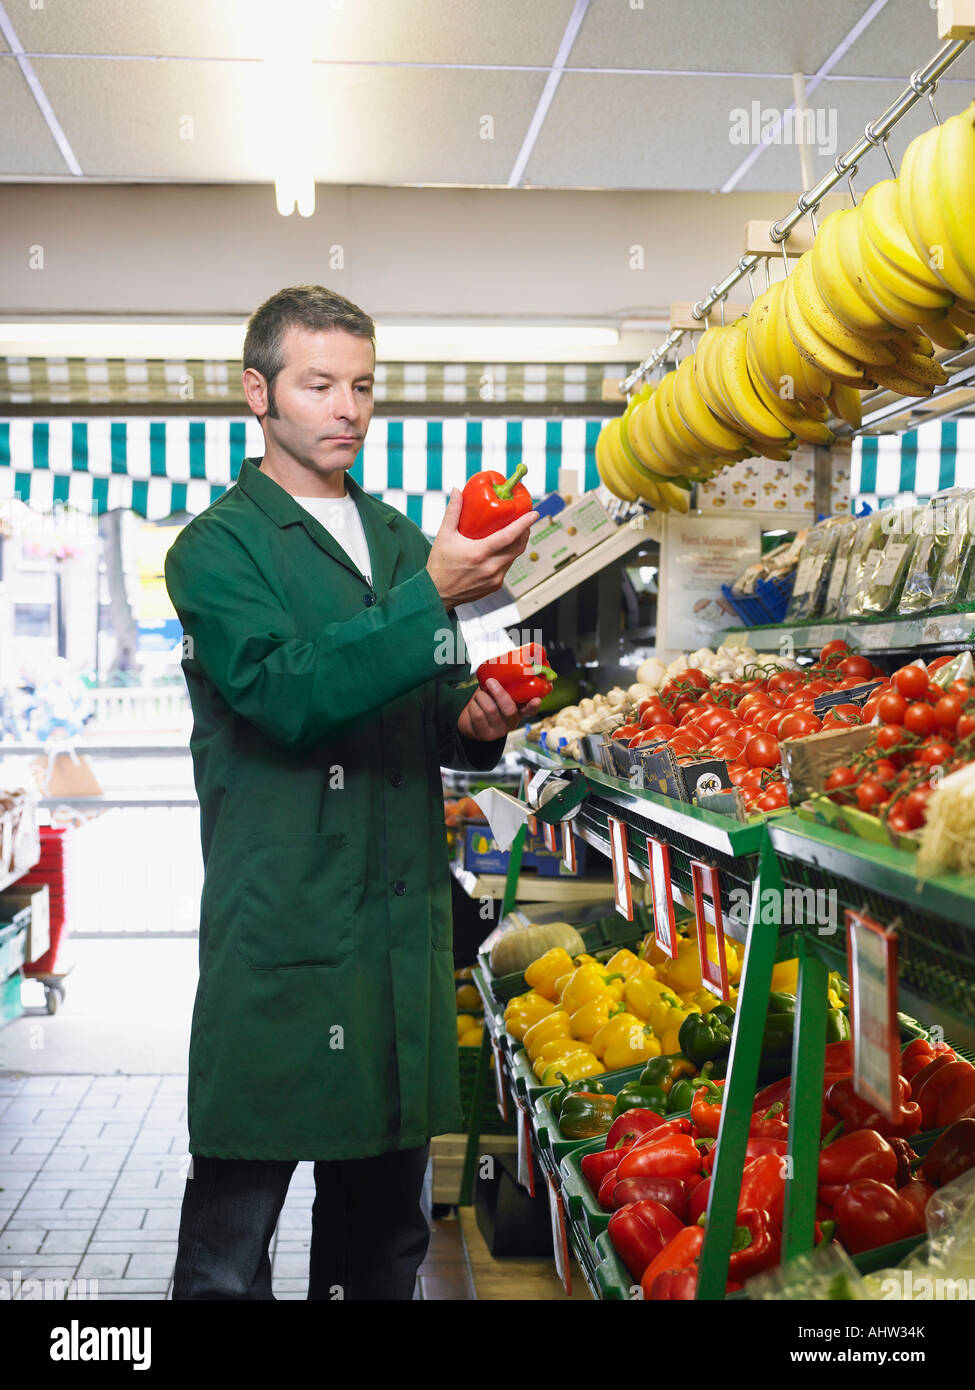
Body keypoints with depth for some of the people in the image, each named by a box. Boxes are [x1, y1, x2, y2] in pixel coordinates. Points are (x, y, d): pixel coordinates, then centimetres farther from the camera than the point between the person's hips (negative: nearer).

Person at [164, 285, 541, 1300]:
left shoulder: (401, 540, 17)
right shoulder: (217, 548, -2)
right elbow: (287, 695, -19)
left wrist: (475, 725, 1)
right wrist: (433, 594, -25)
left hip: (404, 922, 6)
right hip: (278, 933, -5)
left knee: (383, 1217, 15)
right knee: (233, 1227, 2)